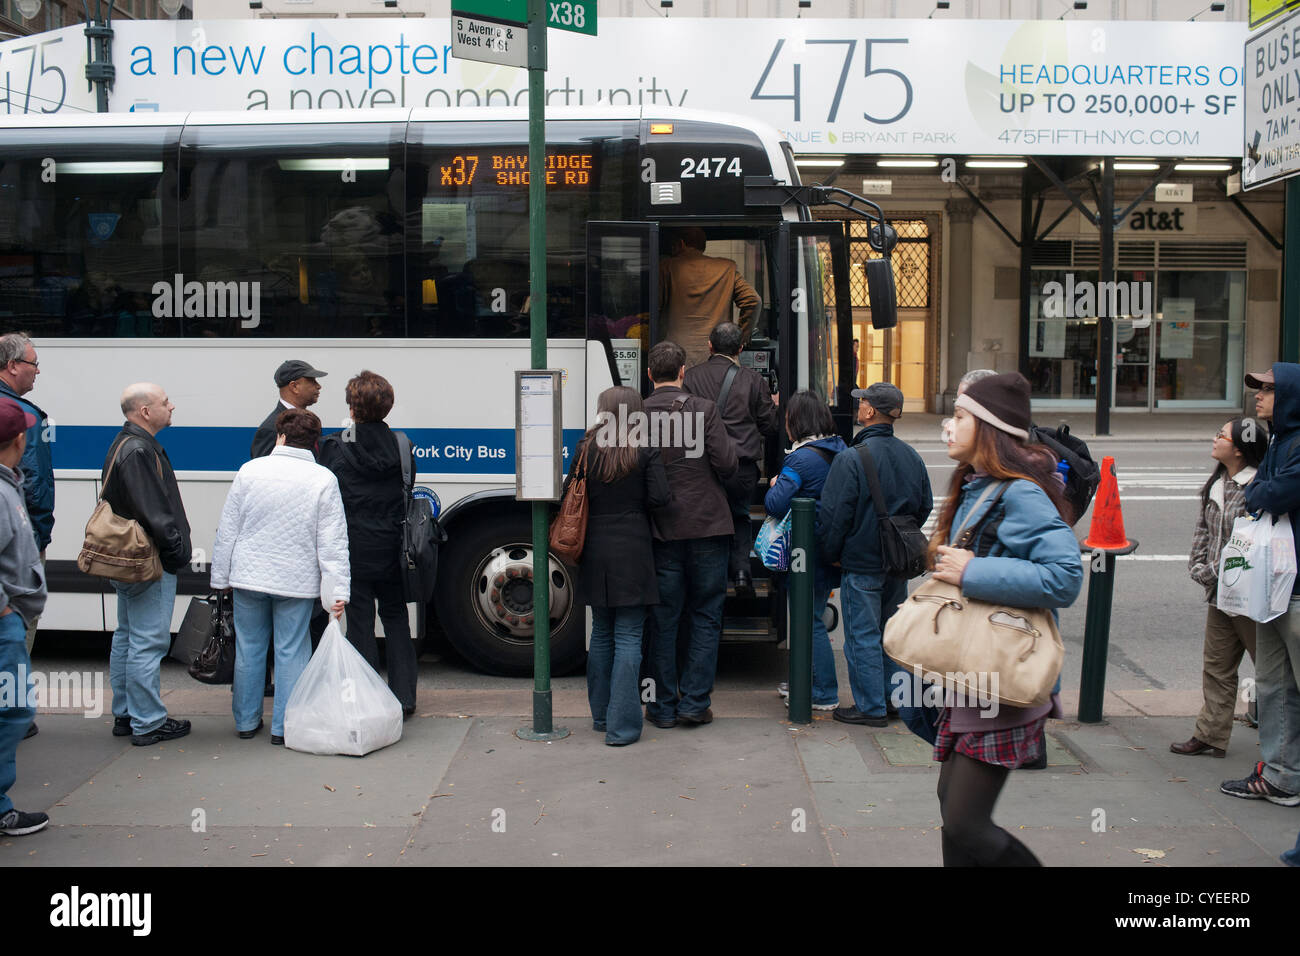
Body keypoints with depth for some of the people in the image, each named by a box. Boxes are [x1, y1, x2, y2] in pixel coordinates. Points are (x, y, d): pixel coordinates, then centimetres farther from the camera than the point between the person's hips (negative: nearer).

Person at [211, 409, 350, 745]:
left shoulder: (251, 471, -3)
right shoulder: (324, 480, -7)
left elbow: (227, 530, 1)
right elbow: (333, 542, -9)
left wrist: (220, 577, 10)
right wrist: (338, 590, -8)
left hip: (249, 577, 2)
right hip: (297, 580, -1)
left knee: (249, 648, 13)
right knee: (291, 651, 7)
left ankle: (246, 721, 24)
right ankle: (285, 726, 10)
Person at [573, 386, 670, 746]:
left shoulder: (586, 448, 0)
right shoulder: (646, 452, -7)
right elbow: (659, 497, -12)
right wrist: (633, 505, 8)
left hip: (595, 551, 3)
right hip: (632, 552, -3)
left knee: (601, 635, 16)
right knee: (628, 638, -1)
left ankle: (600, 715, 26)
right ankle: (622, 726, -2)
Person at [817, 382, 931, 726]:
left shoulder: (851, 458, -18)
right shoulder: (911, 456, 5)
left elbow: (834, 514, -16)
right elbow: (925, 507, 15)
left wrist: (832, 553, -2)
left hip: (861, 562, -7)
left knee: (863, 635, 2)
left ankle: (871, 707, 7)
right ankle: (895, 698, 26)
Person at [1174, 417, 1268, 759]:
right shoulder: (1216, 485, 11)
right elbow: (1202, 531, 16)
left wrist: (1218, 571, -18)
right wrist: (1199, 568, 2)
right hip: (1219, 593, 9)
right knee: (1216, 666, 14)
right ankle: (1210, 735, 22)